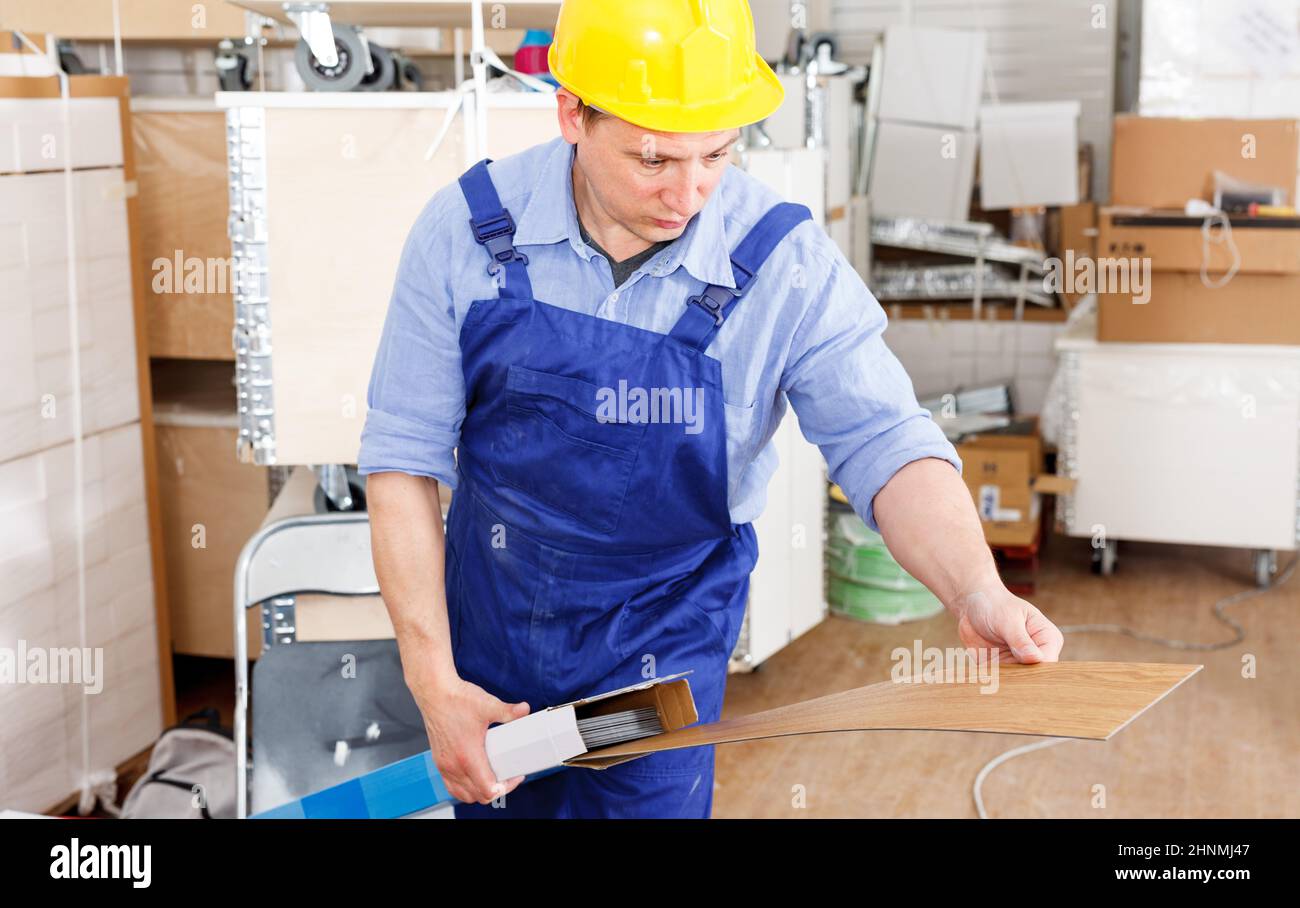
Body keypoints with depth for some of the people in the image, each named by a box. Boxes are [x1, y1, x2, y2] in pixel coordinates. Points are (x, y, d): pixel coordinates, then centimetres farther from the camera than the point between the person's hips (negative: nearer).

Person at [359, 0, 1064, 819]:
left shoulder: (786, 264, -20)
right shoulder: (465, 230, -15)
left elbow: (885, 443, -21)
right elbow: (405, 455, -11)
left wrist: (975, 592, -42)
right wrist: (434, 684, -14)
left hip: (661, 646, -2)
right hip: (488, 619, 3)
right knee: (491, 802, 22)